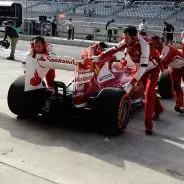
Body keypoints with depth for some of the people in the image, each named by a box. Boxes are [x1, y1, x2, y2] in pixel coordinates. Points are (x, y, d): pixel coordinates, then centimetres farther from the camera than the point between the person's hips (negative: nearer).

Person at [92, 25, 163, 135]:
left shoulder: (144, 46, -37)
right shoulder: (127, 42, -17)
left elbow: (143, 67, -41)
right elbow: (114, 49, -11)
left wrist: (131, 83, -45)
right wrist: (99, 57, -22)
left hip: (152, 69, -7)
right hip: (142, 70, 7)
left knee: (149, 94, -16)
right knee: (149, 91, 20)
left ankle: (148, 125, -14)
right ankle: (158, 109, 46)